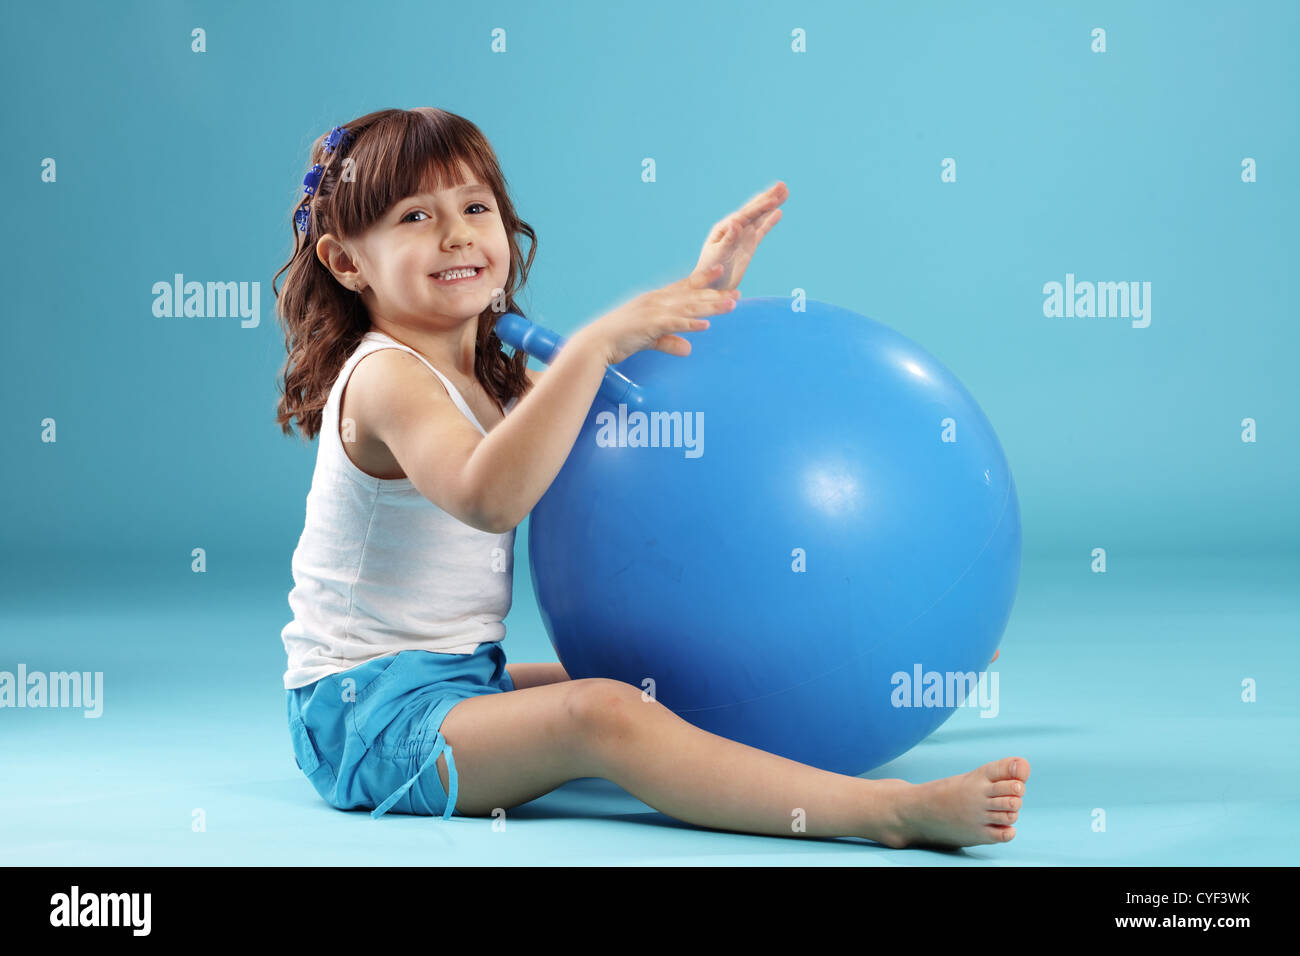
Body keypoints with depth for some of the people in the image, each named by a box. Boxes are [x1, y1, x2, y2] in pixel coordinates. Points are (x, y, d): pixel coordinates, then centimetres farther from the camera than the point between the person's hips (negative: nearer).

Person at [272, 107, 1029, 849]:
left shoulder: (490, 376, 14)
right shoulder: (384, 377, -17)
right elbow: (487, 495, -37)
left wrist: (705, 290, 11)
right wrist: (597, 344, -38)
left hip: (461, 681, 10)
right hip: (370, 709, -10)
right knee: (601, 715, -29)